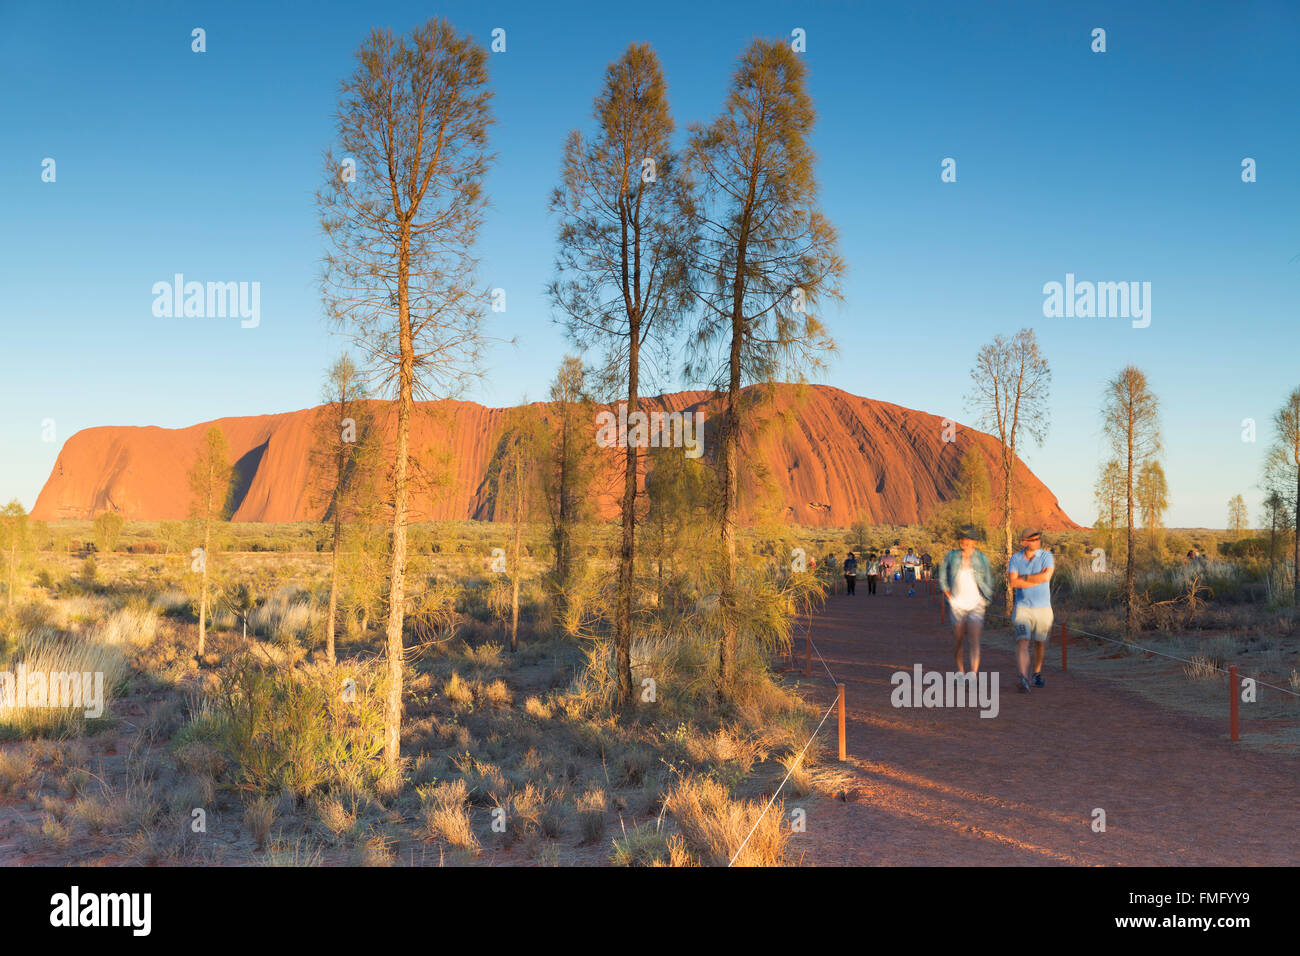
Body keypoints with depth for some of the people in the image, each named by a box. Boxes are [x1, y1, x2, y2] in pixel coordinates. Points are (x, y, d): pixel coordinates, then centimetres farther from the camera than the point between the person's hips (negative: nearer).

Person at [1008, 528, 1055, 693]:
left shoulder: (1046, 556, -4)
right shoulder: (1015, 559, -2)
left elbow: (1046, 576, -20)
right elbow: (1013, 582, -15)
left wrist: (1024, 577, -13)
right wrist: (1037, 579, -15)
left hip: (1043, 608, 1)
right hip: (1022, 607, -1)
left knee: (1040, 643, 14)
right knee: (1022, 642, -16)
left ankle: (1037, 673, 38)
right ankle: (1024, 679, -25)